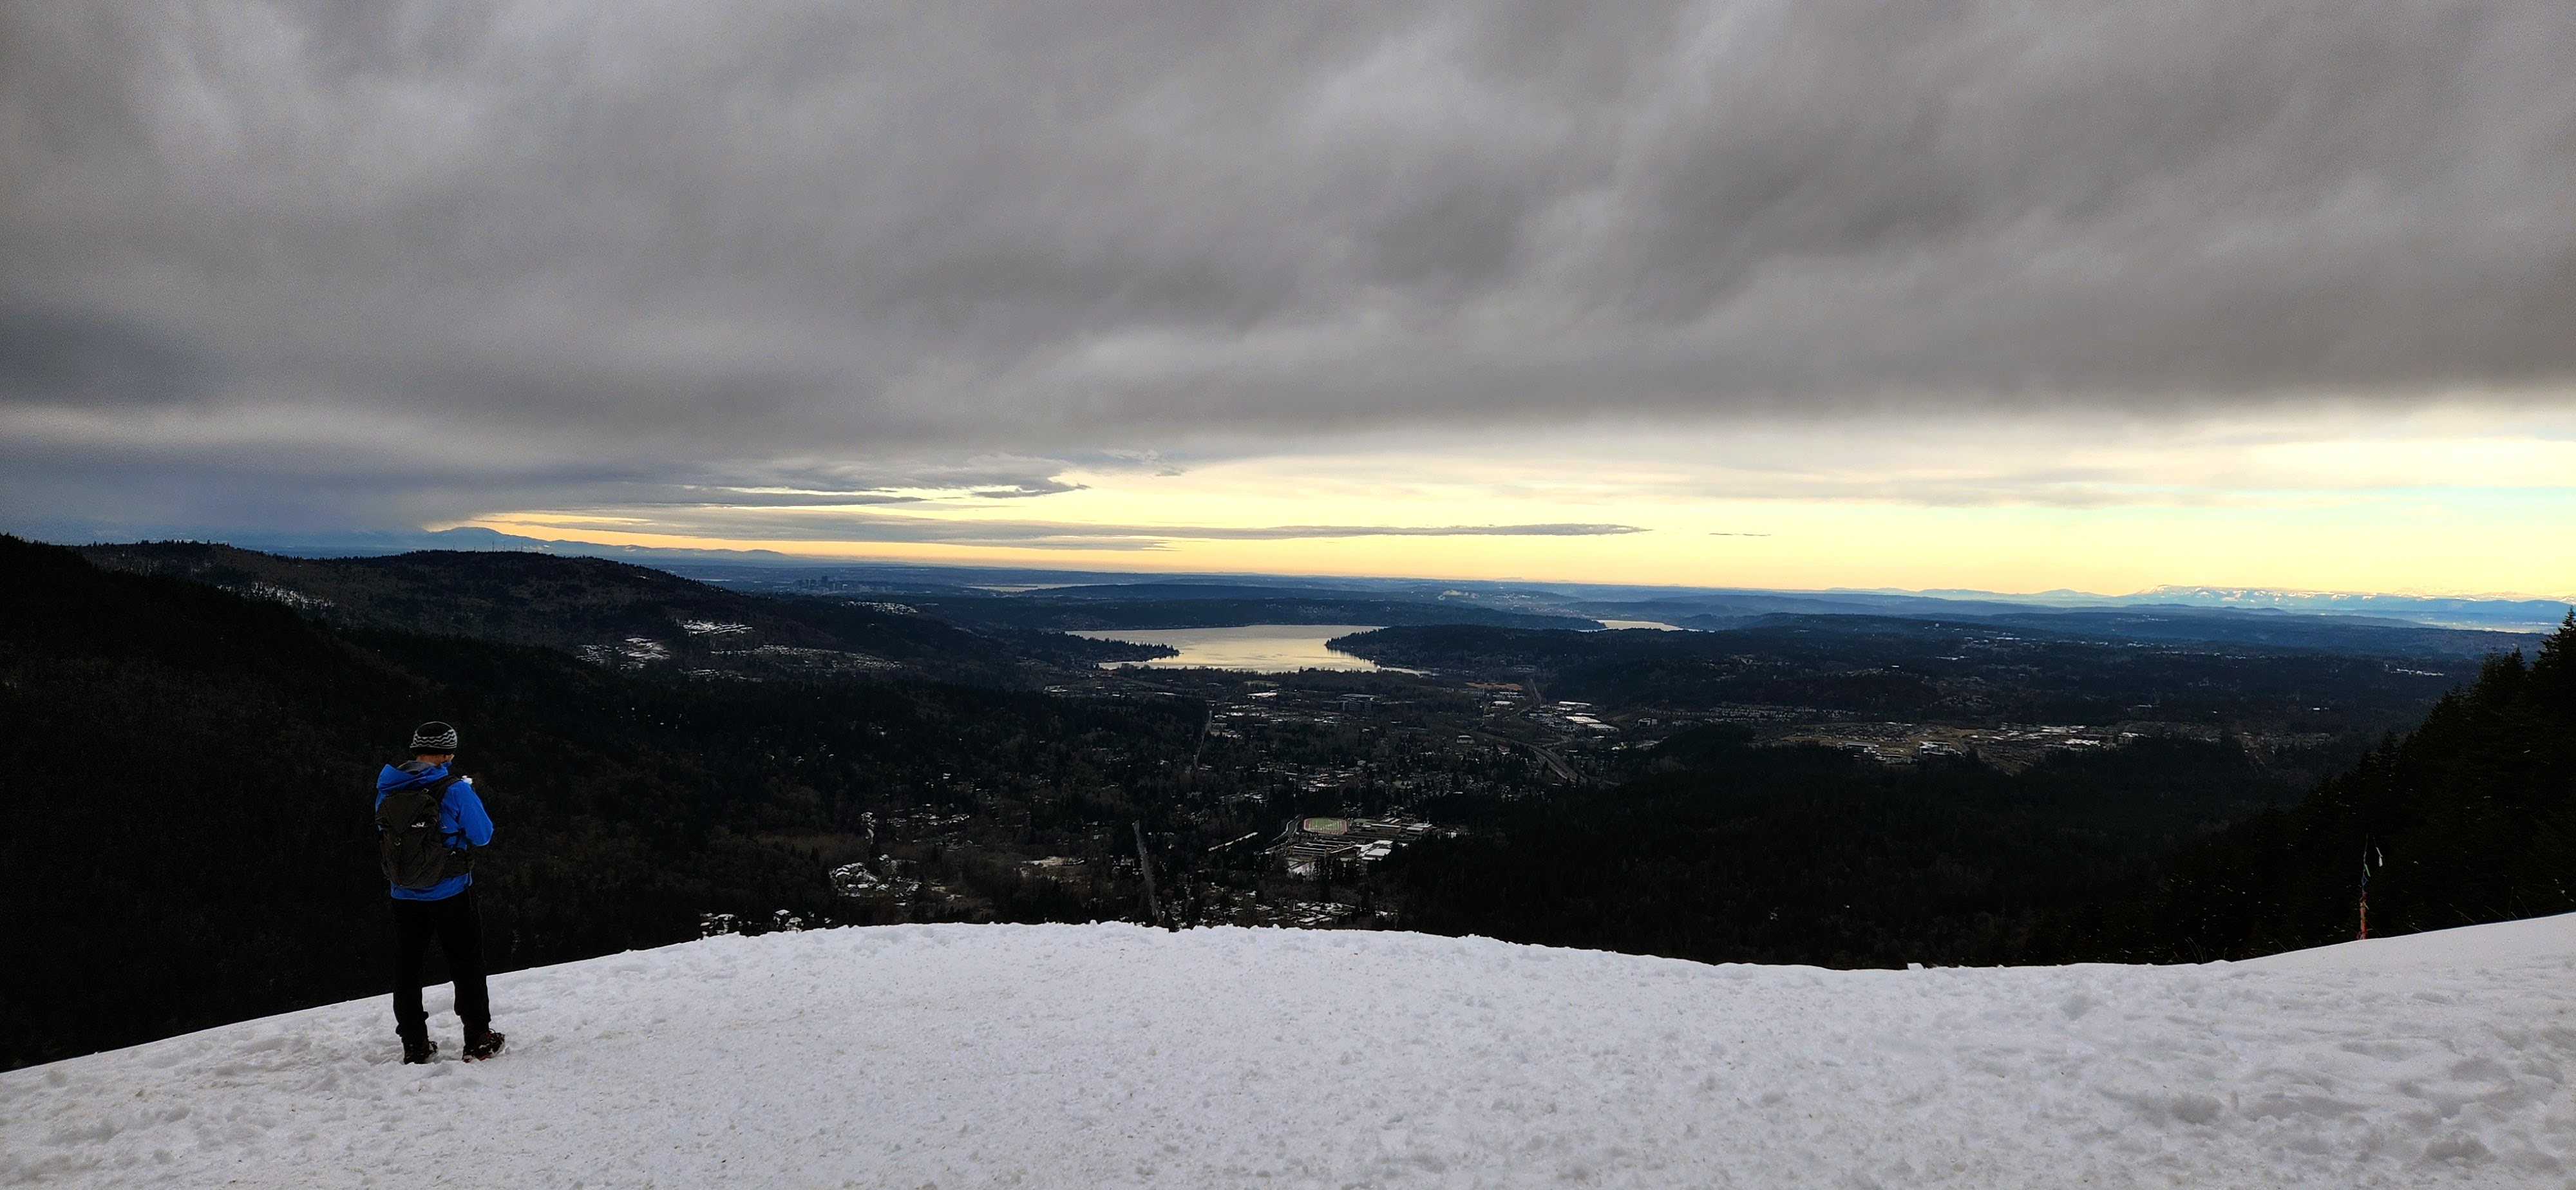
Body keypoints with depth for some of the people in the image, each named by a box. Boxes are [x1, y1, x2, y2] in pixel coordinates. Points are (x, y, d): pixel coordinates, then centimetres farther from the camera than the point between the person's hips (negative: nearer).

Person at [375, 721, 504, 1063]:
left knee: (406, 968, 14)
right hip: (449, 893, -4)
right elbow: (482, 835, -9)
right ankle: (478, 1040, 11)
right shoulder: (454, 790, -17)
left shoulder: (388, 788, -2)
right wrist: (468, 796, 4)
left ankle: (414, 1045, 18)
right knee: (466, 965, 8)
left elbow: (384, 831, 14)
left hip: (403, 895, 4)